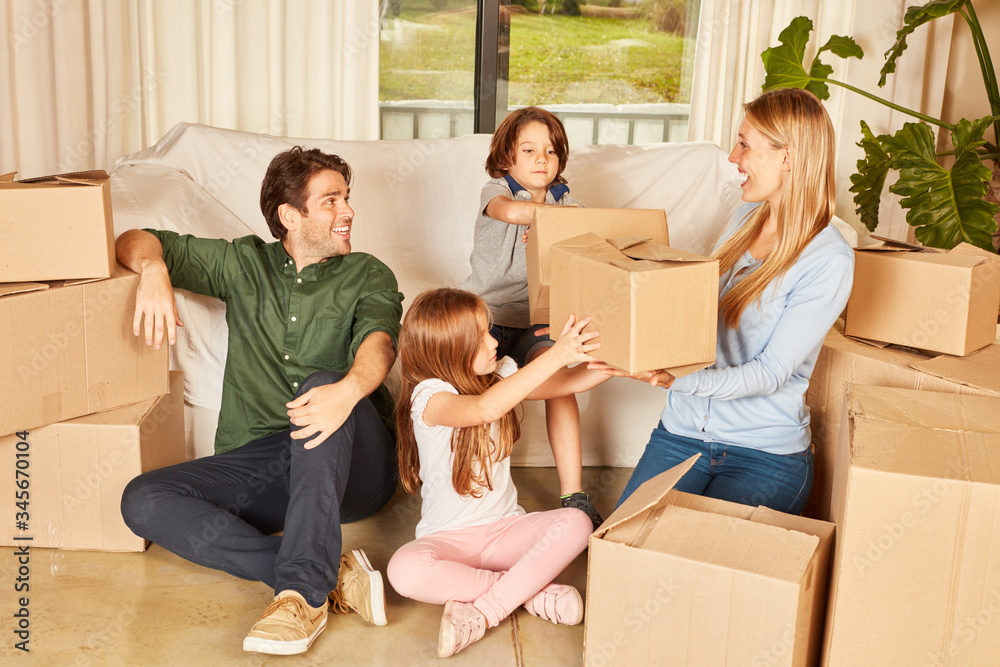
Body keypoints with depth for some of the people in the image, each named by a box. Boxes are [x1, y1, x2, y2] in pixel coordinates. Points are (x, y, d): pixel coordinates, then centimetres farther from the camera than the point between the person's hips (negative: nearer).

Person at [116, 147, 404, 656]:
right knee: (142, 500, -21)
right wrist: (153, 270, -7)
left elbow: (379, 341, -12)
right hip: (258, 459, 3)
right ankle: (335, 574, -31)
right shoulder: (243, 264, 17)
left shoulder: (367, 276, 10)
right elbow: (137, 241, 19)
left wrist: (349, 389, -36)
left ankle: (304, 592, -42)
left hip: (354, 465, -2)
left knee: (321, 382, -34)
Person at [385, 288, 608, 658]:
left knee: (576, 523, -24)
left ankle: (483, 612, -23)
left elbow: (566, 383, 7)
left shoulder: (499, 375, 3)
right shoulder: (429, 396, -19)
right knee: (405, 571, -37)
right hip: (449, 537, -4)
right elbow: (485, 408, -39)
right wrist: (555, 355, -42)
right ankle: (531, 592, -21)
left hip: (505, 529, 5)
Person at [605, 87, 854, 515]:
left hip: (765, 453, -5)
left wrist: (679, 382, -30)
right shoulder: (746, 219, 7)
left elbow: (770, 373, -19)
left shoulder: (829, 261, -16)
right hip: (682, 430, 5)